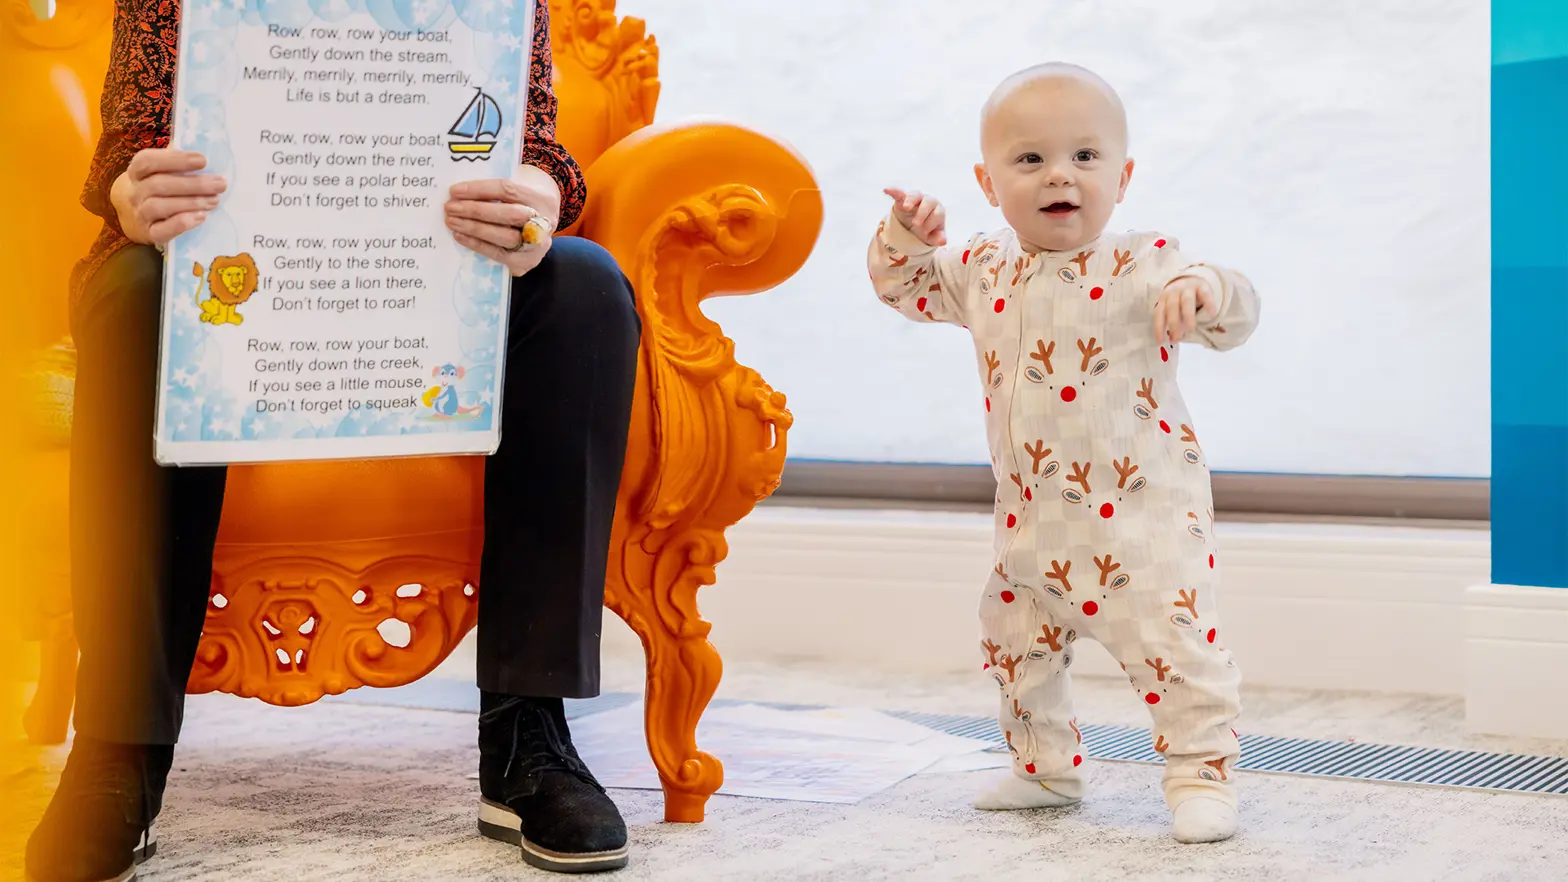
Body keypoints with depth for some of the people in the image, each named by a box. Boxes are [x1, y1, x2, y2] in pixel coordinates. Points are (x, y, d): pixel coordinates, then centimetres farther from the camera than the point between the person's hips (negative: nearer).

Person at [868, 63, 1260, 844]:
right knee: (1014, 640, 17)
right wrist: (906, 236, -3)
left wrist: (1202, 289, -40)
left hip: (1141, 511, -6)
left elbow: (1235, 316, -18)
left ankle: (1201, 773, 5)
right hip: (1031, 518, 6)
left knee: (1170, 639, -10)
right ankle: (1045, 767, 35)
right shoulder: (982, 271, 5)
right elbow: (906, 286, 18)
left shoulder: (1141, 268, -11)